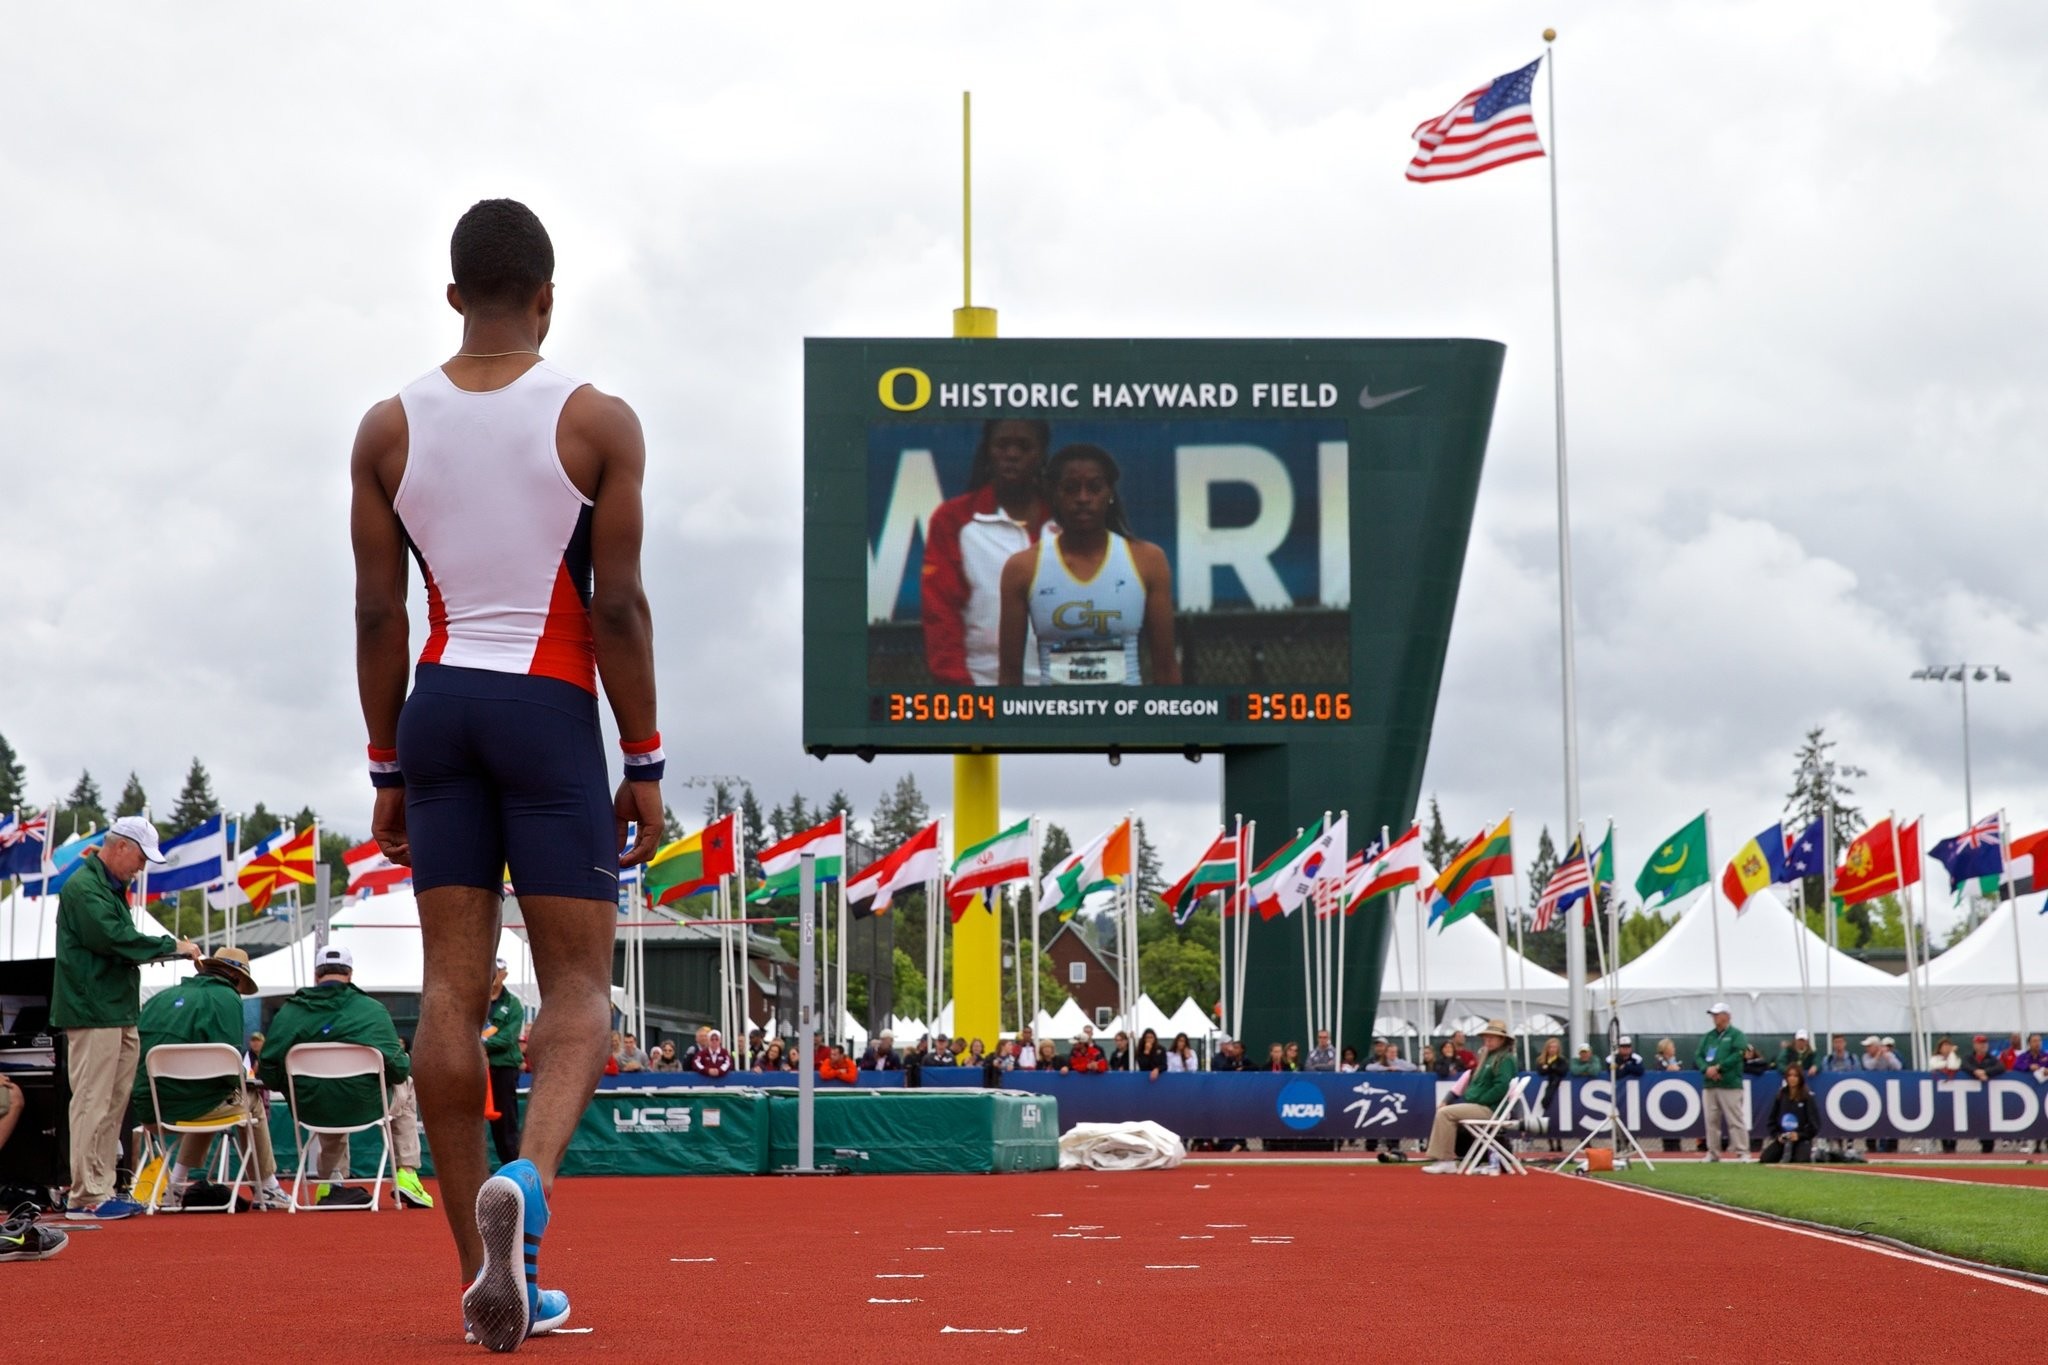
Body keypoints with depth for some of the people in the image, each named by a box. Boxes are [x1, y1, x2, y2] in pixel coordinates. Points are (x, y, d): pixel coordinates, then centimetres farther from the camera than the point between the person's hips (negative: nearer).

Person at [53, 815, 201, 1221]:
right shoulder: (84, 887, -11)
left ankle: (102, 1189, 15)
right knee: (93, 1103, -9)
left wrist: (154, 952, 0)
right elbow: (112, 936, -21)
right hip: (94, 1012, -10)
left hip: (118, 1012, 10)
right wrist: (170, 946, -14)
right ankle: (86, 1196, -7)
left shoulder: (111, 887, 21)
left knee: (113, 1104, 11)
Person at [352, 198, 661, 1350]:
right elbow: (618, 608, -7)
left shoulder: (388, 429, 5)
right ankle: (528, 1180, -29)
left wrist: (389, 770, 12)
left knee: (453, 986, 4)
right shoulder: (598, 422, -4)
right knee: (579, 983, 1)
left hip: (439, 706, 3)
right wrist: (646, 765, -1)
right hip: (552, 709, -3)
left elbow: (379, 615, 5)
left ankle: (488, 1277, 6)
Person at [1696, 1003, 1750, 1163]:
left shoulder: (1736, 1035, 1)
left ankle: (1743, 1153, -8)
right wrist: (1706, 1069, -9)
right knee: (1711, 1121, 6)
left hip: (1730, 1085, -6)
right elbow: (1697, 1056, 12)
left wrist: (1718, 1068, -16)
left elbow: (1739, 1054, -13)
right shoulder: (1707, 1037, 18)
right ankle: (1713, 1153, 13)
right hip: (1709, 1086, 6)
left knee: (1735, 1120, -8)